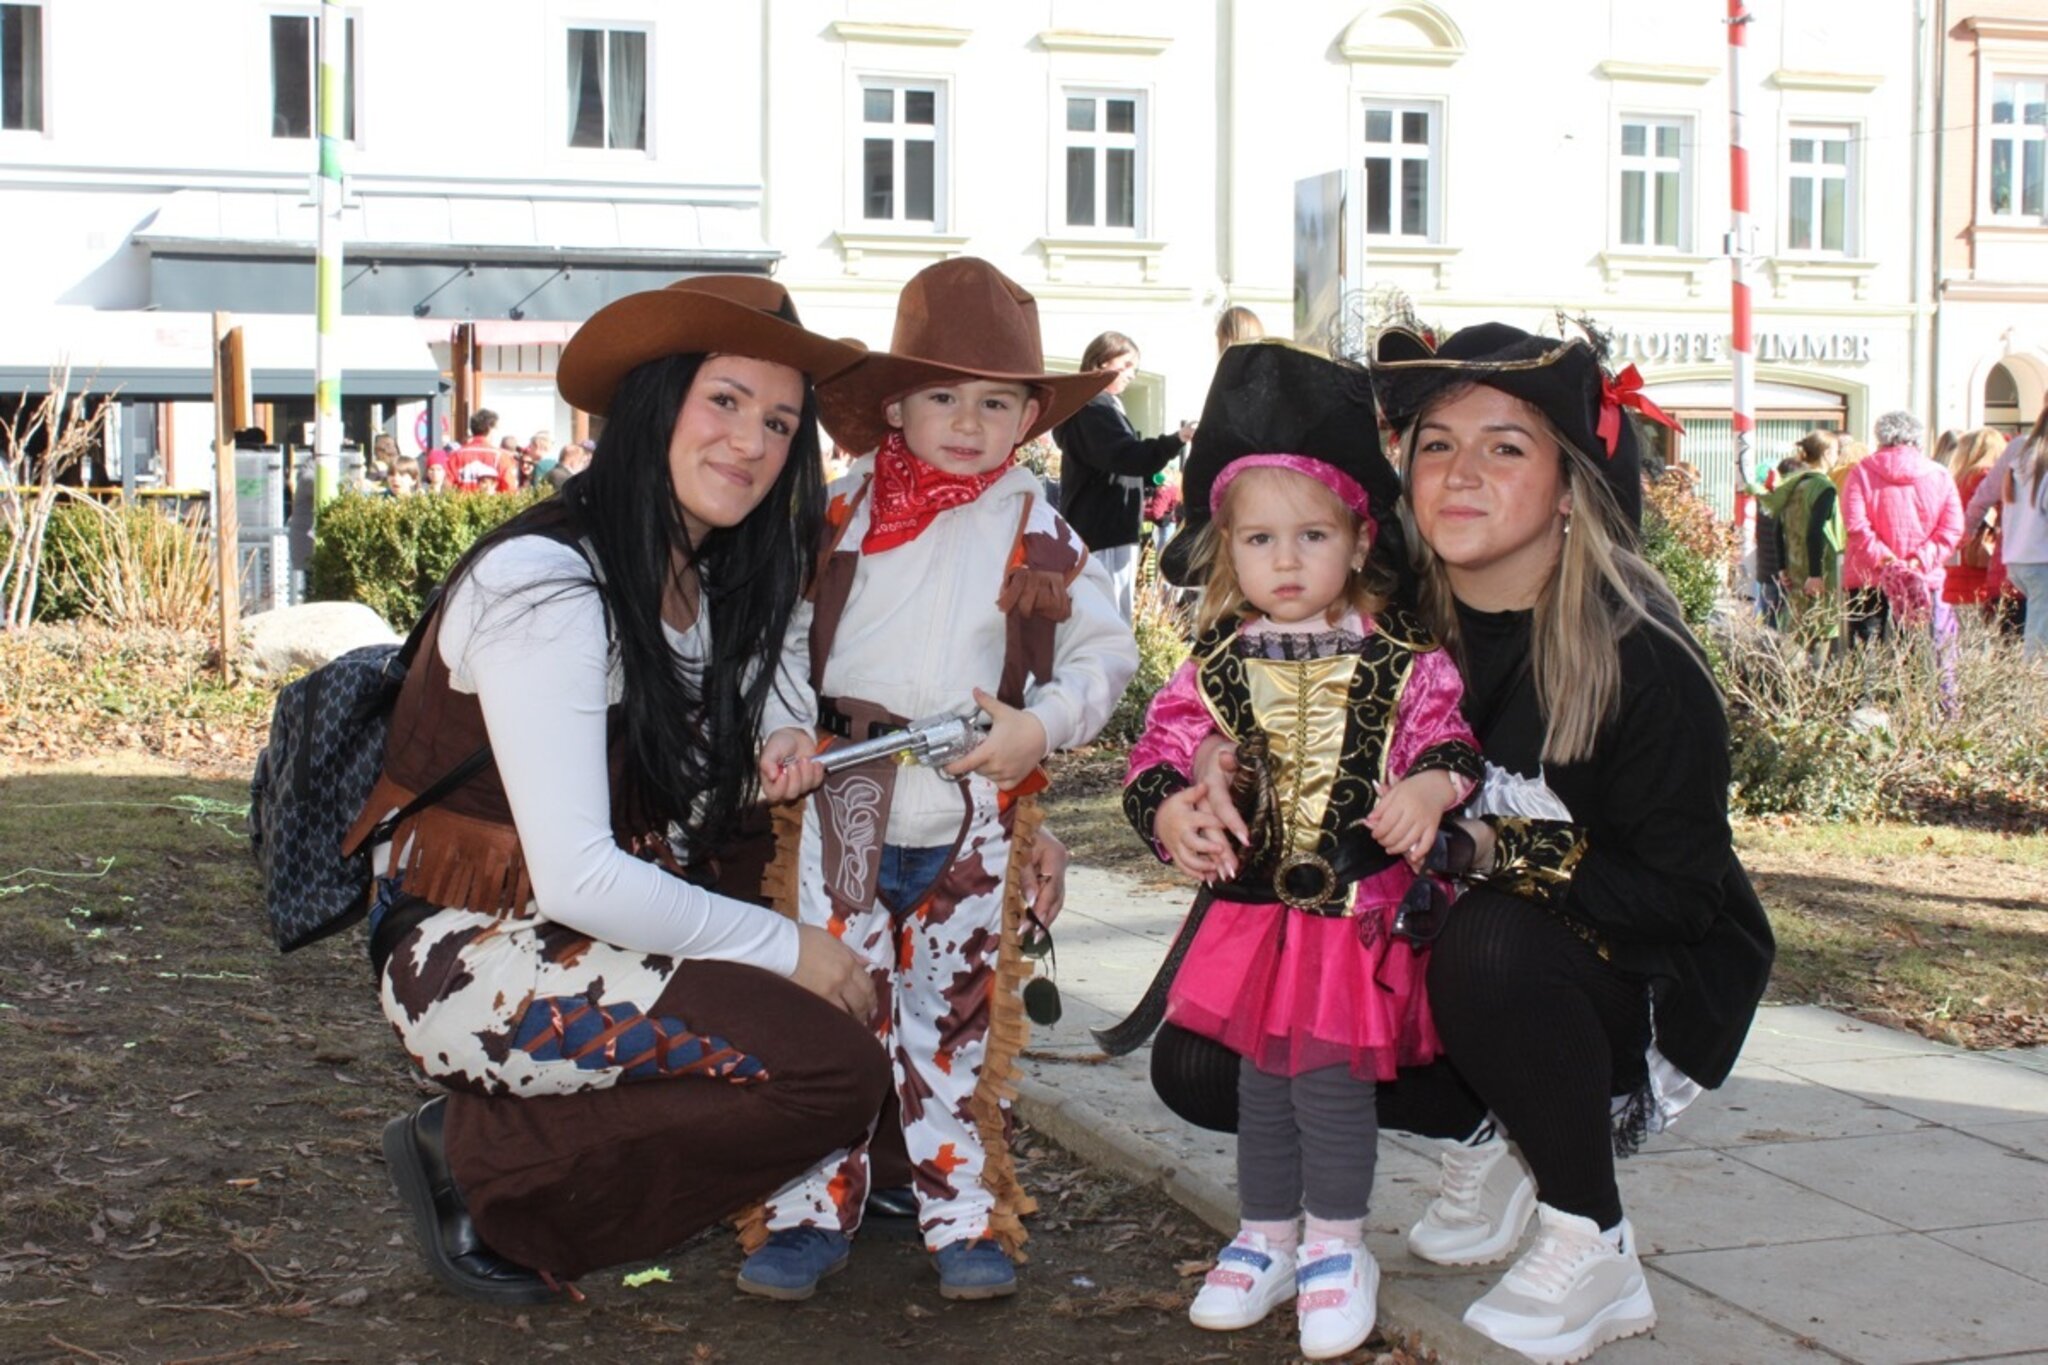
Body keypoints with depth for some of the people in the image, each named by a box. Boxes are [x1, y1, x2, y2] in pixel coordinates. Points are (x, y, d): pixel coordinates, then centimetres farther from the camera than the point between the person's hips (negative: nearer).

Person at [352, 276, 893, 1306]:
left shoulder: (721, 586, 8)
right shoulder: (544, 584, -20)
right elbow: (579, 878, -25)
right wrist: (785, 950, -17)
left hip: (588, 937, 9)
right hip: (470, 957, -9)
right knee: (832, 1068, -20)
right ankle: (484, 1165, -7)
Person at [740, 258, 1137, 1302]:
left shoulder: (1037, 536, 2)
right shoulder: (841, 514, 3)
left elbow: (1106, 653, 3)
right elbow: (783, 632, 6)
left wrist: (1041, 726, -12)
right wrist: (785, 726, -10)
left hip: (975, 815, 0)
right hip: (846, 802, 0)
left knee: (955, 1019, 9)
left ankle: (964, 1219, 20)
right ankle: (813, 1215, 15)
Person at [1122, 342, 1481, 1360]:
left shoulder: (1402, 660, -3)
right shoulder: (1215, 666, 1)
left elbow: (1447, 738, -1)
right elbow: (1160, 752, 1)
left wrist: (1429, 788, -23)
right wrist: (1166, 811, -20)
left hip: (1359, 907, -3)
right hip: (1248, 906, 3)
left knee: (1331, 1069, -5)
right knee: (1258, 1073, 11)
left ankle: (1337, 1247, 16)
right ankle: (1267, 1238, 29)